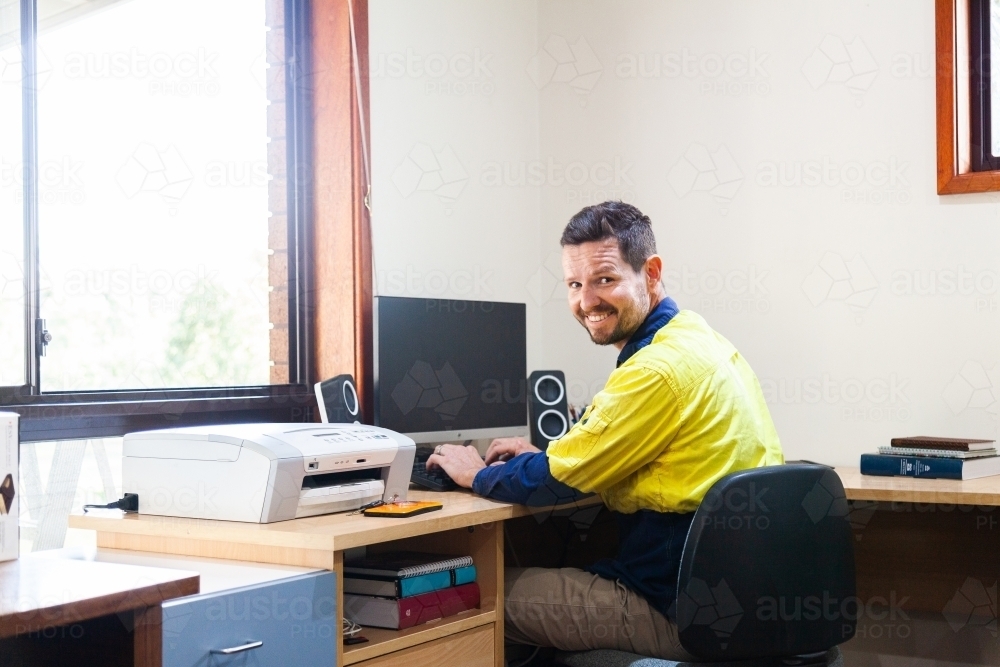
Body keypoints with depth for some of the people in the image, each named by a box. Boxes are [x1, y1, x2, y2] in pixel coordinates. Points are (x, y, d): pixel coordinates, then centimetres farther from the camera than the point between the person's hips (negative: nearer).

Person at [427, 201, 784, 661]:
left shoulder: (659, 370, -23)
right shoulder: (694, 337, 8)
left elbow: (553, 481, -15)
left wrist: (477, 474, 3)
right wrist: (547, 455, 14)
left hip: (678, 609, -9)